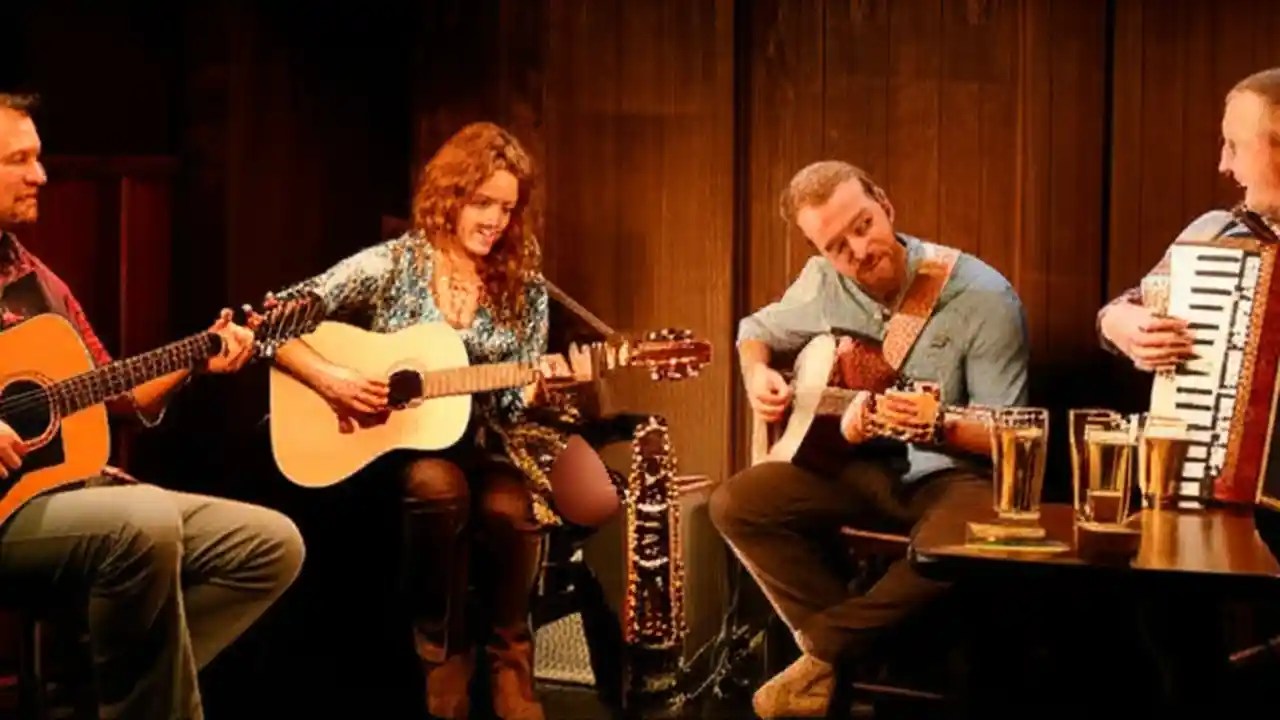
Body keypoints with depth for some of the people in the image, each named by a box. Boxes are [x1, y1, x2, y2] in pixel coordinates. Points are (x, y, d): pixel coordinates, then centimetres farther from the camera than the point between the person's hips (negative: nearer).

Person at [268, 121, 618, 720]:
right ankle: (442, 659, -15)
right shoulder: (389, 265, -5)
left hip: (483, 442, 2)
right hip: (397, 444, -2)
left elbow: (514, 402, 3)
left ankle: (508, 664, -6)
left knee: (510, 507, -32)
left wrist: (539, 392, -20)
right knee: (439, 486, -36)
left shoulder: (524, 288, 4)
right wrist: (327, 378, -22)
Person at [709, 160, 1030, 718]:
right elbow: (757, 329, 20)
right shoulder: (825, 282, -2)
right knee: (736, 504, -15)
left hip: (951, 472, -5)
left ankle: (825, 651, -13)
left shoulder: (983, 298, -17)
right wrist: (757, 375, -2)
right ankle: (852, 648, -10)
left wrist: (938, 427, -36)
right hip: (860, 466, 5)